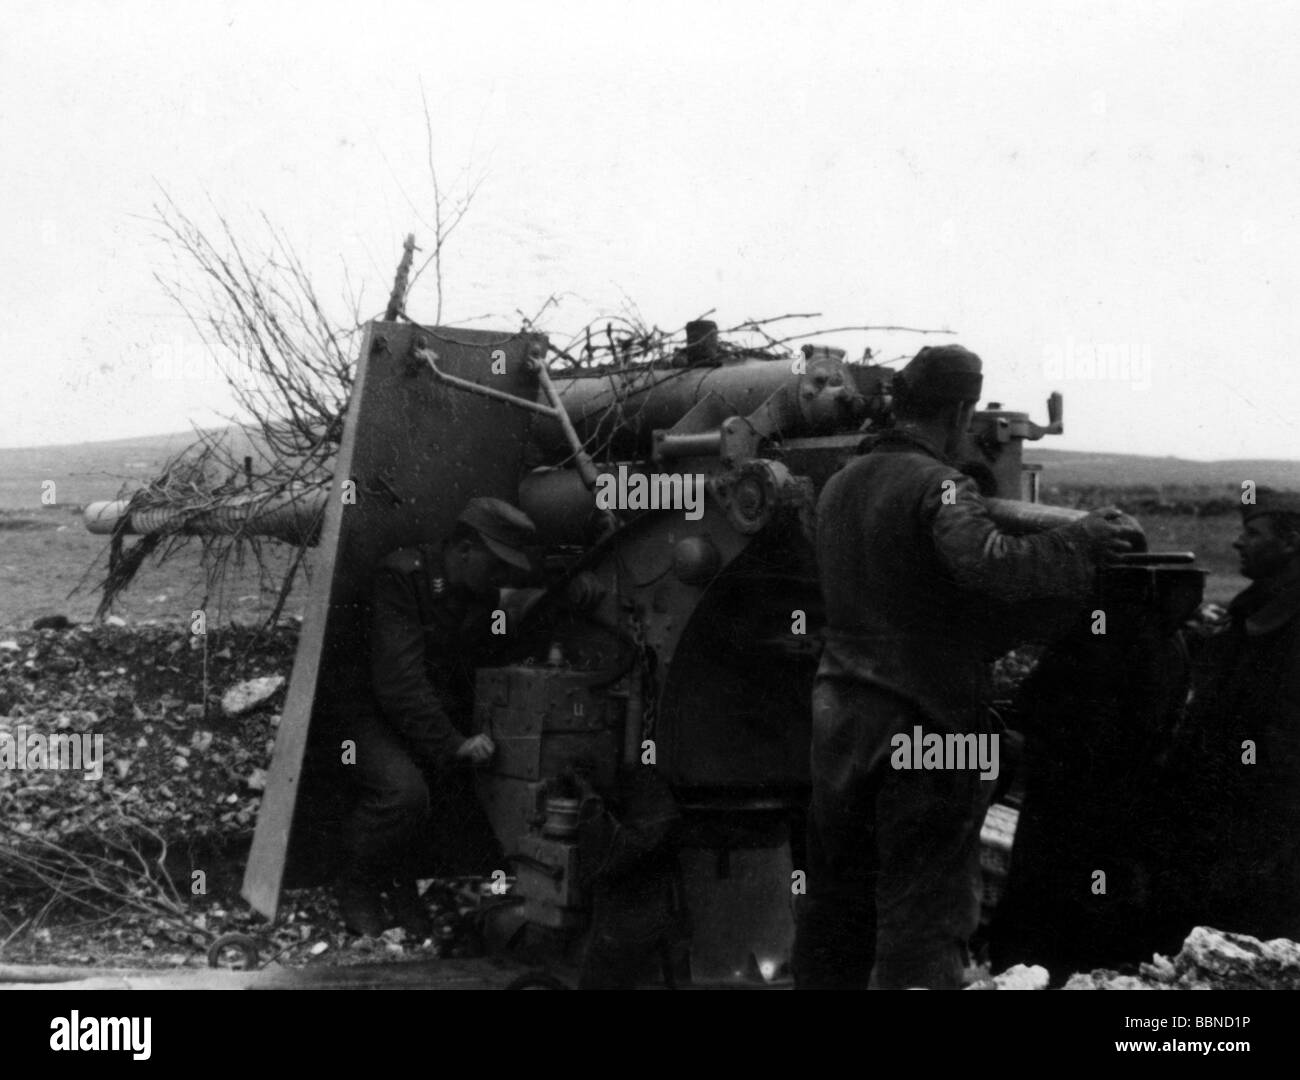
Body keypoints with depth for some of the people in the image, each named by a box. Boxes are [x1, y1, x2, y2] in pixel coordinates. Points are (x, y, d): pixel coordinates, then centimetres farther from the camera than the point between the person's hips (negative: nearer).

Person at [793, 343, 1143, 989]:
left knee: (836, 899, 17)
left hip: (836, 712, 8)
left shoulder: (839, 485, 12)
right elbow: (989, 564, -30)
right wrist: (1085, 541, -18)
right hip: (921, 723, -7)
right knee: (926, 912, -2)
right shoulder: (938, 486, -13)